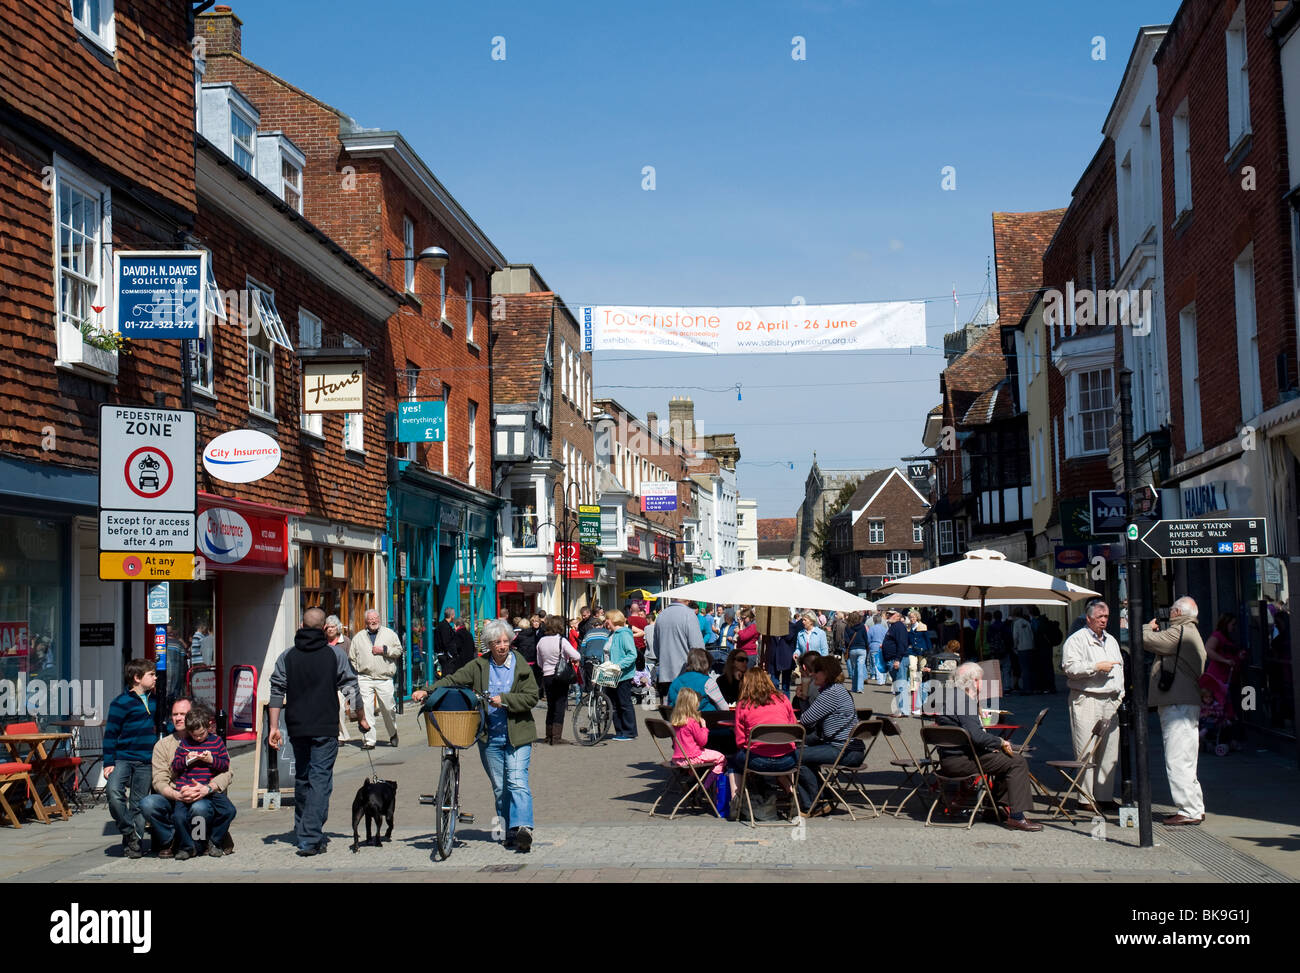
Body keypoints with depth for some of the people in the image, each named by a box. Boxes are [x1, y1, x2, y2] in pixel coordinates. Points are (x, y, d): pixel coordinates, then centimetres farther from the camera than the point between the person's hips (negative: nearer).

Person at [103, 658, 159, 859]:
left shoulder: (153, 701, 12)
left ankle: (134, 844, 15)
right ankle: (129, 833, -8)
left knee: (138, 804, 6)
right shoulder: (121, 703, -7)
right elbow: (110, 733, -6)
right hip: (123, 757, -5)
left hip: (146, 761, 5)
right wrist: (108, 763, -9)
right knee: (114, 792, -25)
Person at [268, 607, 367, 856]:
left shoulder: (287, 656, 5)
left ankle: (304, 833, 25)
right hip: (325, 728, -3)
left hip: (297, 728, 3)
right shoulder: (334, 655, -2)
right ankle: (310, 839, -13)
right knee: (320, 780, -4)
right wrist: (362, 719, 12)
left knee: (302, 778, 17)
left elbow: (277, 692, 2)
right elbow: (351, 688, 0)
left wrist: (274, 727, 4)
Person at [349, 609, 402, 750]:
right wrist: (355, 674, 7)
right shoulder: (358, 637, 14)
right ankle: (368, 740, -4)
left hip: (384, 679, -1)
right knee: (366, 709, -7)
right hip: (364, 678, 1)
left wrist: (384, 650, -7)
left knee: (388, 709, 1)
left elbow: (399, 650, 6)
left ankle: (393, 734, 25)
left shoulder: (389, 633, 10)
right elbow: (352, 658, 17)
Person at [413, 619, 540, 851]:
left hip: (517, 735, -3)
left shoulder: (521, 666, 1)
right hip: (489, 736, 3)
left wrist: (504, 699, -15)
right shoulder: (479, 666, 6)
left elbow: (532, 697, -4)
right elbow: (453, 680, 2)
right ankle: (509, 831, 14)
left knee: (517, 781, -15)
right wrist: (427, 691, -11)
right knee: (499, 786, 7)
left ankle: (523, 828, -23)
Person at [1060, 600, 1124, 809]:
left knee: (1110, 751, 6)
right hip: (1086, 701, -7)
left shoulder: (1111, 640, 20)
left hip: (1110, 701, 7)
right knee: (1086, 752, -6)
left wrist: (1120, 695, 16)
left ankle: (1105, 795, 14)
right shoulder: (1076, 640, -3)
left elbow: (1119, 668, 26)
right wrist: (1096, 667, -16)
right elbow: (1070, 667, -14)